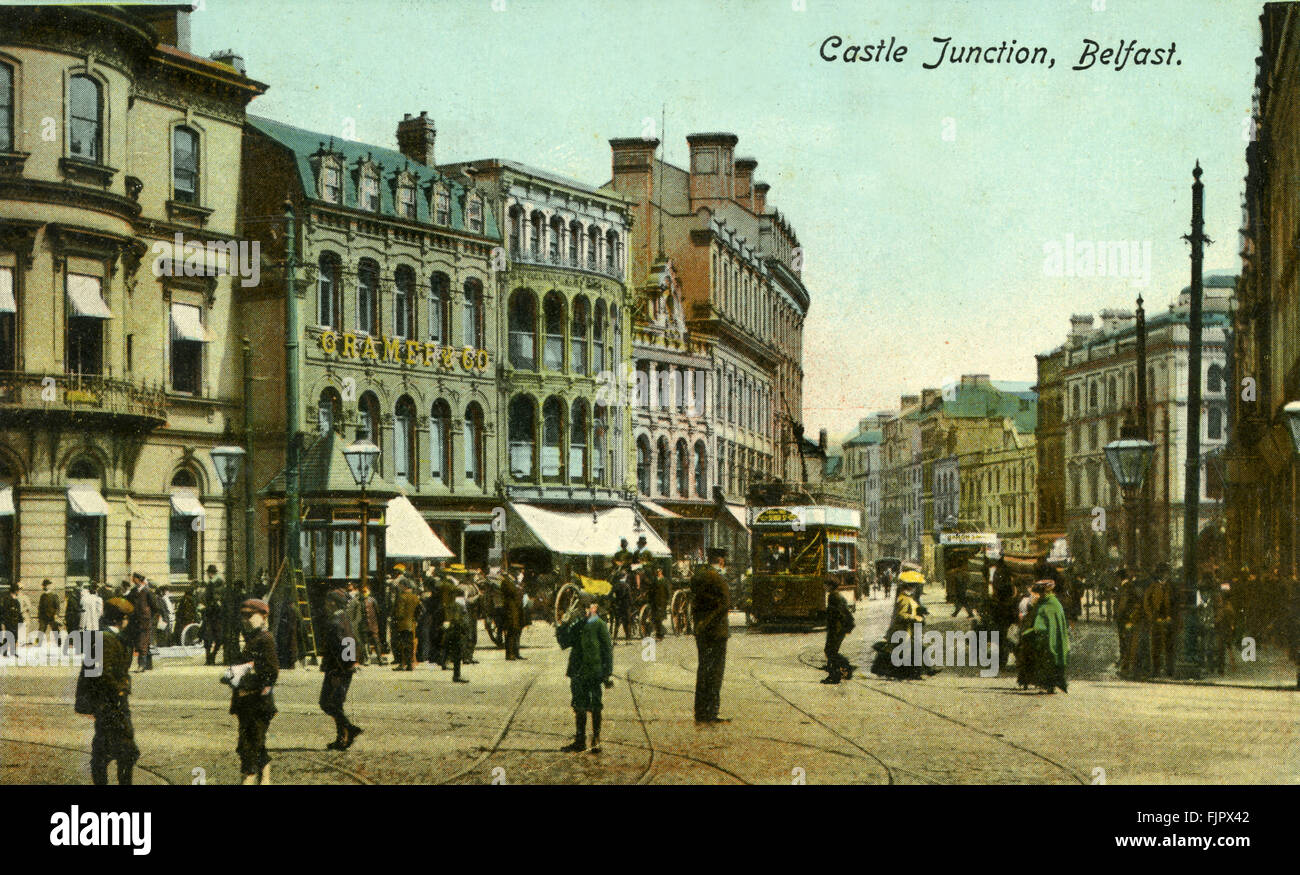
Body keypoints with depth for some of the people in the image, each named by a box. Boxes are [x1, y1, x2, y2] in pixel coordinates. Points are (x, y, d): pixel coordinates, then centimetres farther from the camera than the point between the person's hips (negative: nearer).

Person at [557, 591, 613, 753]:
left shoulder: (599, 625, -6)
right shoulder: (576, 625, 11)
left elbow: (607, 650, -7)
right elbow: (564, 644, 8)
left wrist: (607, 673, -10)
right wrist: (563, 627, -6)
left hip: (594, 673, -6)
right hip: (578, 673, 6)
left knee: (595, 708, 1)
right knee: (579, 708, 11)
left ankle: (596, 741, 10)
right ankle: (580, 741, 20)